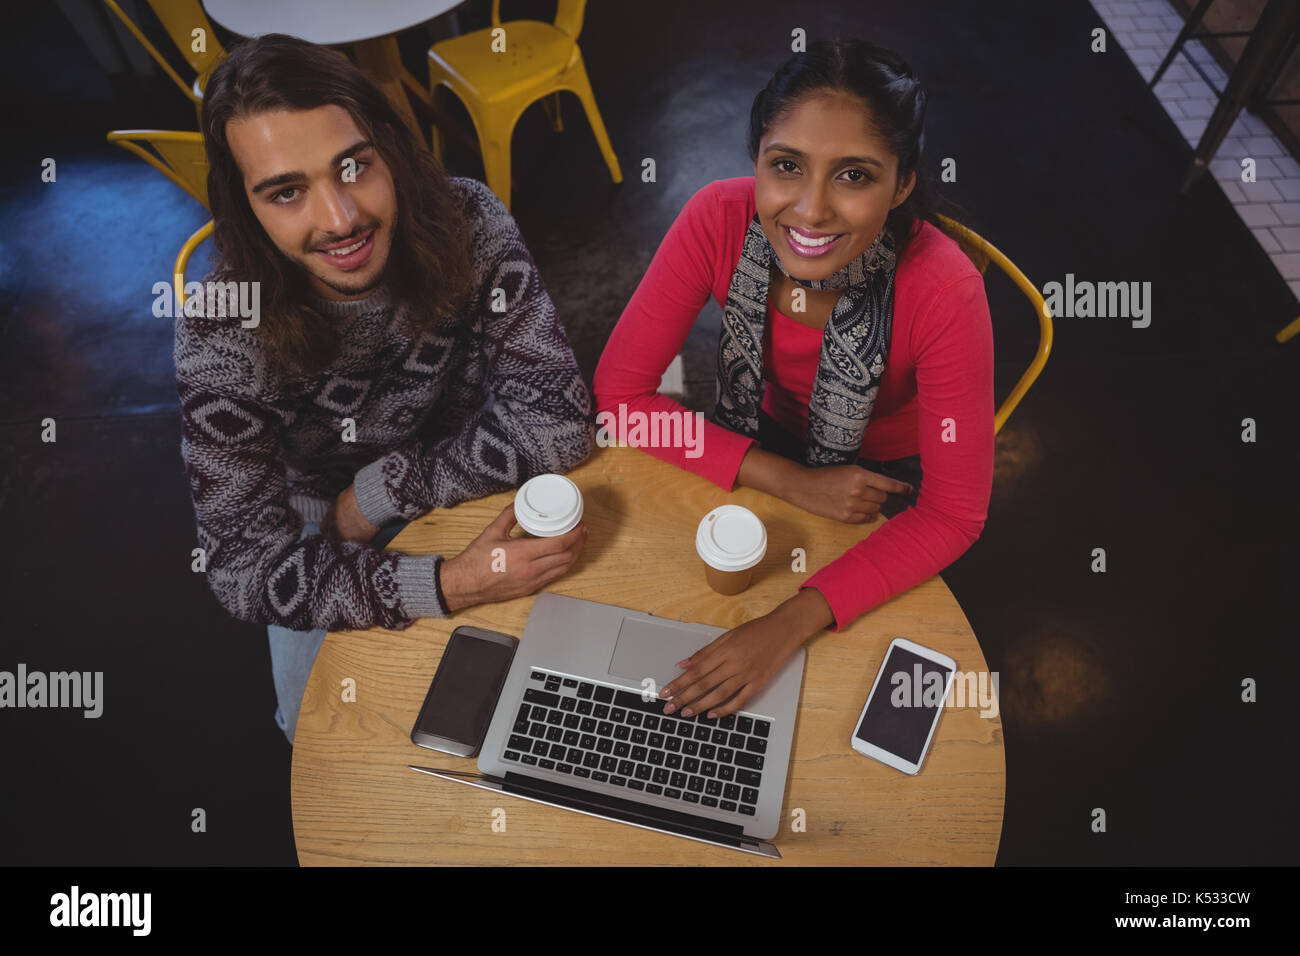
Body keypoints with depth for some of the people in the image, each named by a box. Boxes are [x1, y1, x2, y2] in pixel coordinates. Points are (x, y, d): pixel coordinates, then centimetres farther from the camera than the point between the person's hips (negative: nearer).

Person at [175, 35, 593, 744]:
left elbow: (555, 422, -28)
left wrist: (380, 492, -25)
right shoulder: (221, 332, -29)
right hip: (321, 529, -1)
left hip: (473, 493, 2)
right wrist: (446, 585, -42)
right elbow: (242, 568, -29)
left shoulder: (468, 225, -27)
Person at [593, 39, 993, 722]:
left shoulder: (942, 292, -33)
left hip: (887, 488, -1)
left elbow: (953, 514, -26)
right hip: (765, 448, 2)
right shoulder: (720, 218, -27)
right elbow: (619, 389, -21)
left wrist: (791, 624, -38)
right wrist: (790, 480, -29)